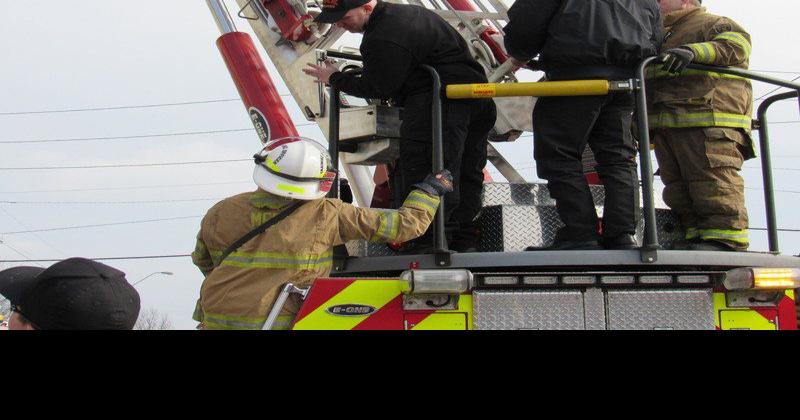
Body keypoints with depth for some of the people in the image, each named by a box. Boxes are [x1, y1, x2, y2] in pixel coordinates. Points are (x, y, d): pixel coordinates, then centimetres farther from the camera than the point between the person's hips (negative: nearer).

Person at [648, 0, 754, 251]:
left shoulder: (712, 23, 10)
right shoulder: (663, 37, 36)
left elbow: (736, 43, -12)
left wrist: (694, 51, -25)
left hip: (709, 120, -9)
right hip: (666, 127, 9)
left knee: (714, 182, -16)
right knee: (677, 184, 2)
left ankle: (725, 237, -19)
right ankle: (695, 236, 2)